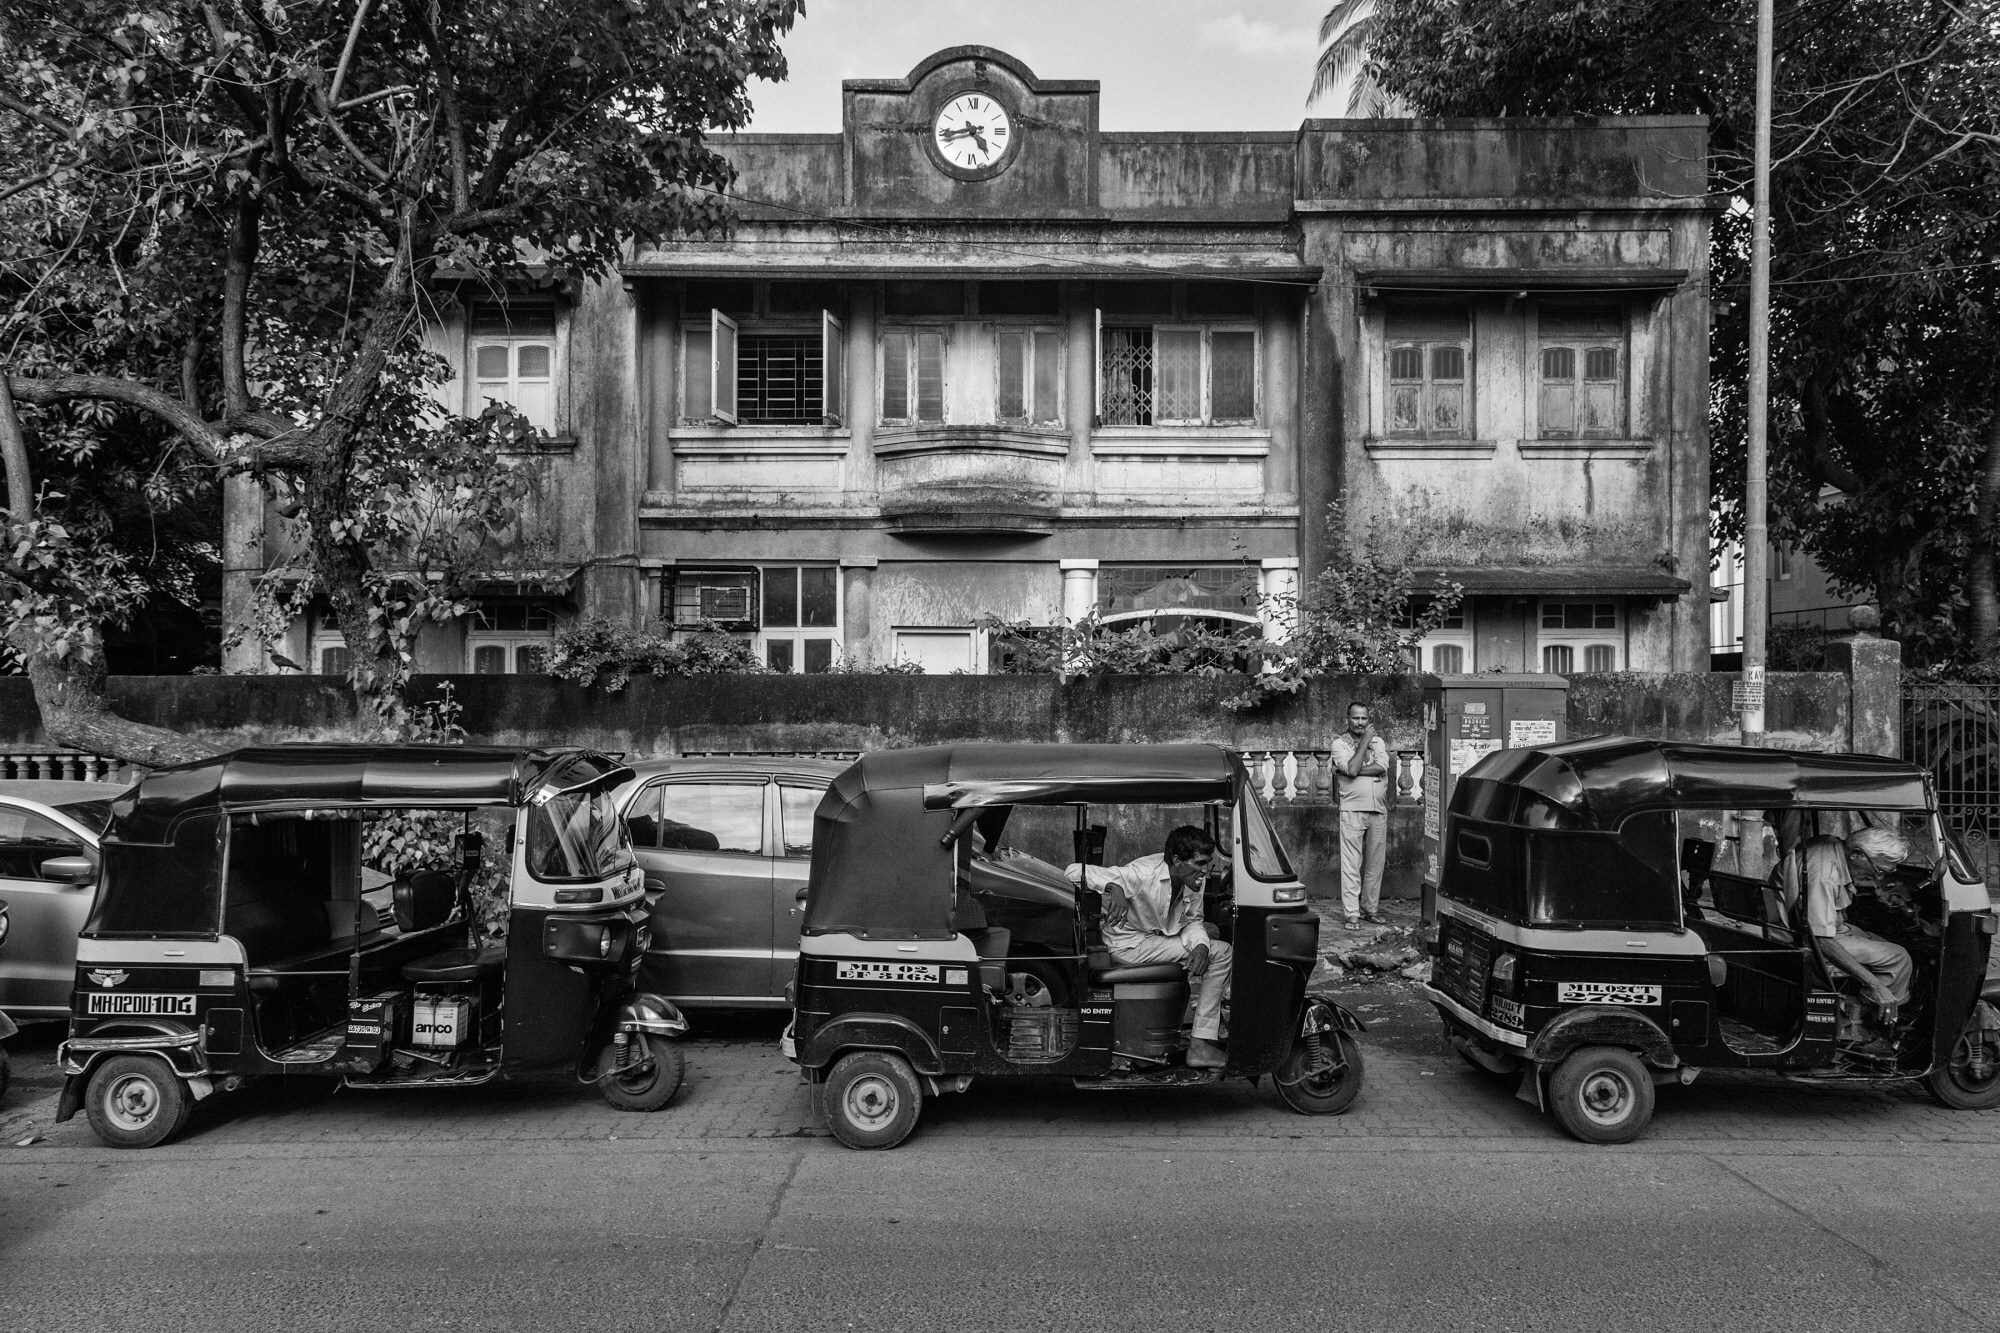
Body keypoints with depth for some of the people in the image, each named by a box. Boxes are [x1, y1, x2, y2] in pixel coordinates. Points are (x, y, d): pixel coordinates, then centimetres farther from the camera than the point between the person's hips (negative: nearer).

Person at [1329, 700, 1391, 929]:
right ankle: (1352, 914, -4)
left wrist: (1350, 771, -13)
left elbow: (1382, 767, -7)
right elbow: (1352, 768, -16)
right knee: (1351, 864, -5)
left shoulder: (1378, 742, 12)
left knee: (1375, 863, 8)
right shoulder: (1339, 743, 1)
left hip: (1378, 811, 4)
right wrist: (1365, 741, -8)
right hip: (1352, 809, -4)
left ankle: (1370, 908, 18)